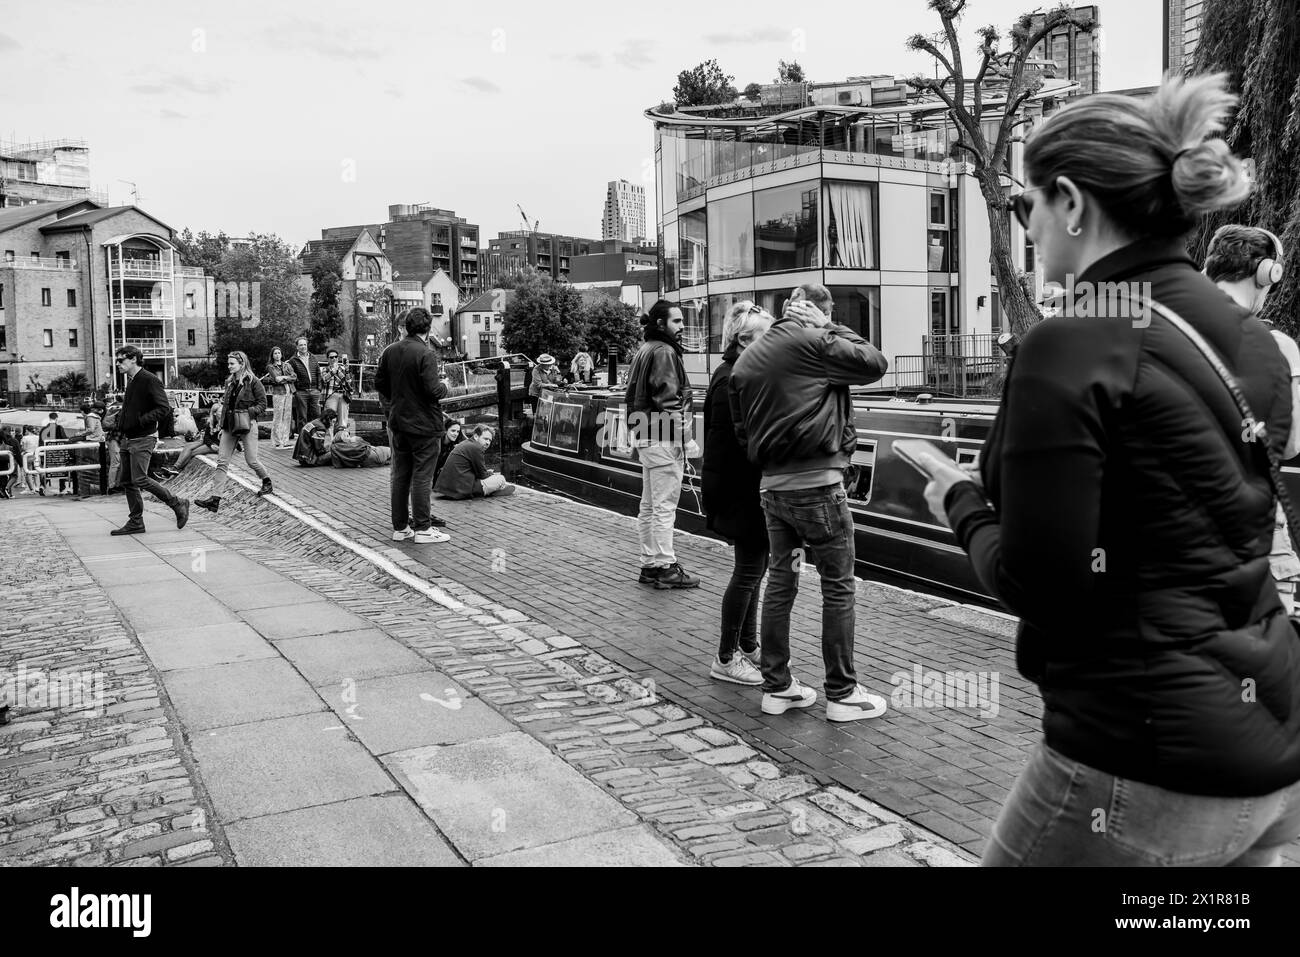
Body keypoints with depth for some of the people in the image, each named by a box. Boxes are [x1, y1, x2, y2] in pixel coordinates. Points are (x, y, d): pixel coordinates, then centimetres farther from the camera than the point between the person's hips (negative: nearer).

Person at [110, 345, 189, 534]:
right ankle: (136, 523, 13)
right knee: (127, 482, 8)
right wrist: (122, 425, 12)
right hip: (127, 439, 9)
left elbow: (164, 408, -19)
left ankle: (178, 504, 1)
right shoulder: (131, 381, 15)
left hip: (142, 439, -9)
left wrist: (140, 420, -22)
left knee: (140, 480, -14)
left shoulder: (149, 380, -12)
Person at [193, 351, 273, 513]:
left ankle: (267, 483, 31)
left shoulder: (253, 382, -7)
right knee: (222, 461, -4)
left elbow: (262, 404, -6)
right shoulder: (229, 382, 13)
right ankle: (214, 499, -9)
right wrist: (222, 426, 16)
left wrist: (248, 411, -21)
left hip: (247, 425, -6)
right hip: (229, 426, 6)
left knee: (251, 460, 1)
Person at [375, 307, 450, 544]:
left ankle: (400, 527, 18)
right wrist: (444, 387, 0)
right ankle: (422, 528, 4)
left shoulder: (390, 351, 4)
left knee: (401, 476, 12)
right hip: (424, 424, -7)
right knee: (422, 477, 0)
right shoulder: (426, 354, -17)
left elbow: (379, 382, 9)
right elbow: (433, 390, -21)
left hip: (398, 422, 7)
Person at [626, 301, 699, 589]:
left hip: (645, 436, 10)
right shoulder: (664, 352, -13)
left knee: (649, 506, 14)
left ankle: (650, 564, 21)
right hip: (664, 438, -10)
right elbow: (668, 400, -19)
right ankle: (666, 567, 0)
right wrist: (686, 438, -17)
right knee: (665, 506, -5)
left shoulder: (644, 350, 17)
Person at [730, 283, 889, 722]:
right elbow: (875, 363, -4)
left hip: (771, 485, 7)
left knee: (780, 582, 14)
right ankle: (841, 693, 10)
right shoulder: (814, 342, -10)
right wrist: (830, 328, 2)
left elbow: (741, 430, 16)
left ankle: (776, 686, 21)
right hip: (817, 483, -7)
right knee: (839, 587, 4)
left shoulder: (746, 359, 13)